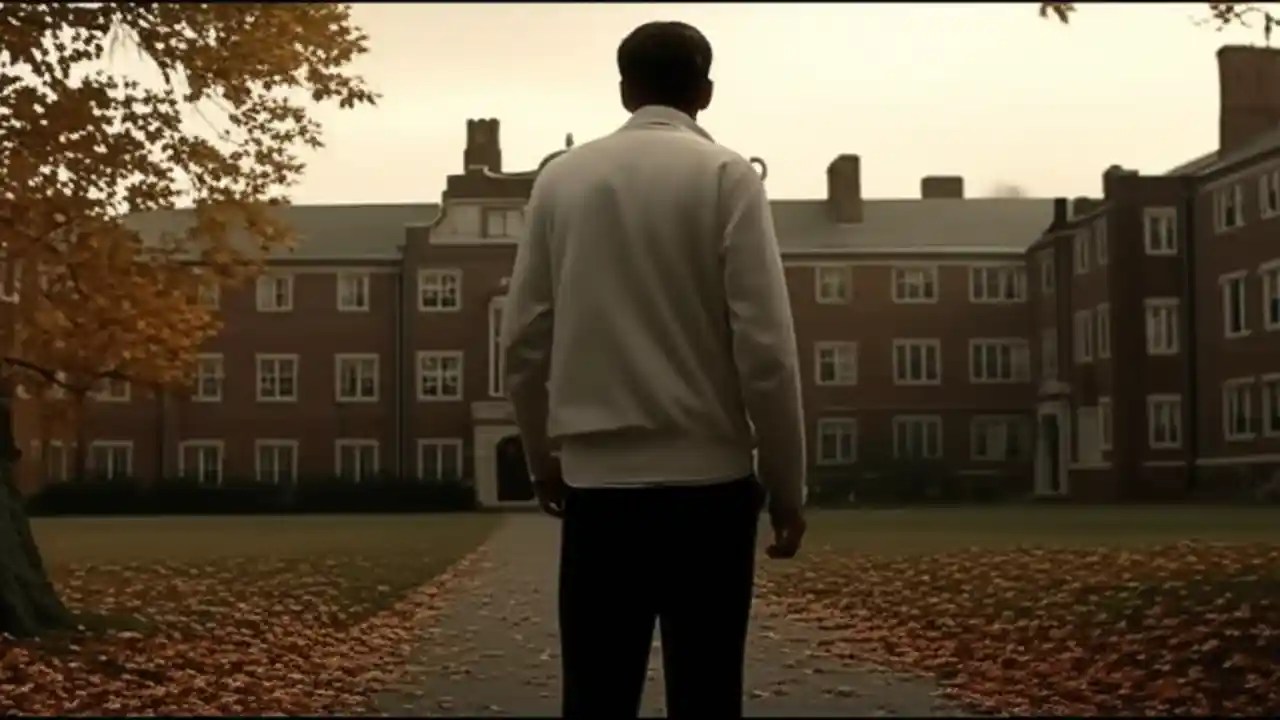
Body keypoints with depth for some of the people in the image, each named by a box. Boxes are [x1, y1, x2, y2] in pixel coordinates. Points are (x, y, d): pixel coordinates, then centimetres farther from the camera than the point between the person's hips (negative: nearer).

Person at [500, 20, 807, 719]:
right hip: (708, 480, -2)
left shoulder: (560, 178, 6)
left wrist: (543, 460, 19)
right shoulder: (726, 175, -3)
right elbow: (765, 345, -8)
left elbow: (523, 340, 6)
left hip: (596, 480, 2)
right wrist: (787, 484, 0)